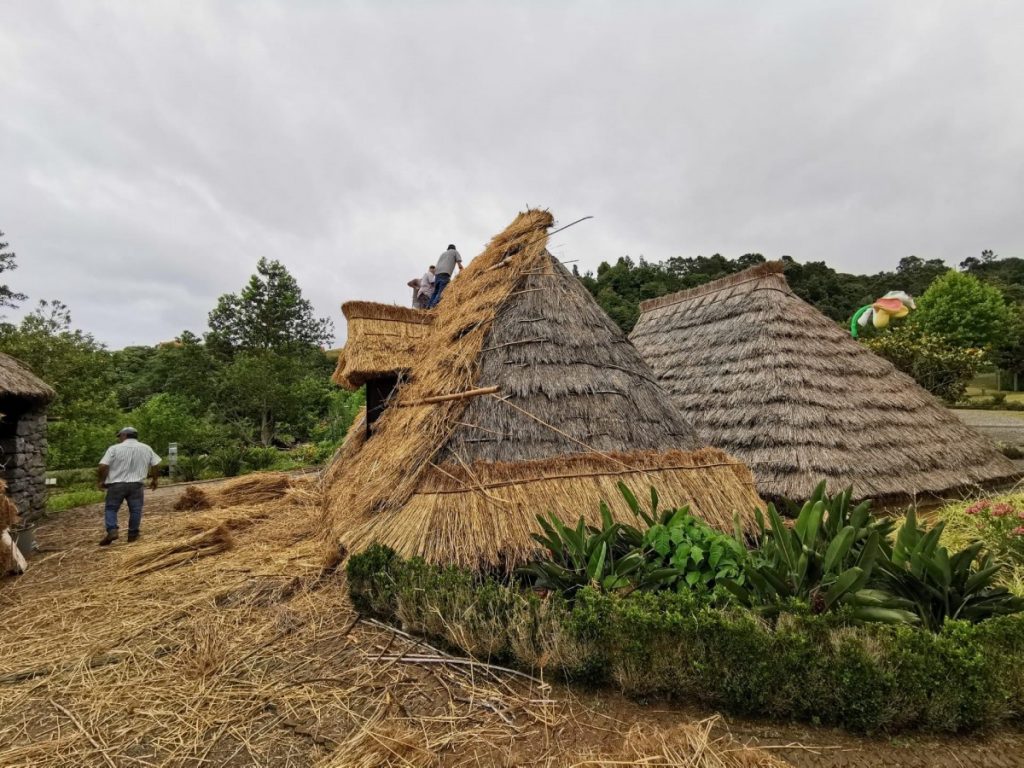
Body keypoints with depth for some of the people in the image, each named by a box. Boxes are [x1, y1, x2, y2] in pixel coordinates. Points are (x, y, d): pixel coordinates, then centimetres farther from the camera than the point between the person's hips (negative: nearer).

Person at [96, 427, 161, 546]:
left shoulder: (114, 448, -3)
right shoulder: (146, 448, 7)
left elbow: (103, 466, -10)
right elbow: (156, 465, 9)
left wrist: (101, 481, 3)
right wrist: (154, 479, 20)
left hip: (116, 484, -2)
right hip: (136, 485, 2)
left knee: (110, 508, 10)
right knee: (135, 510, 7)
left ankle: (112, 531, -5)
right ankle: (133, 534, 9)